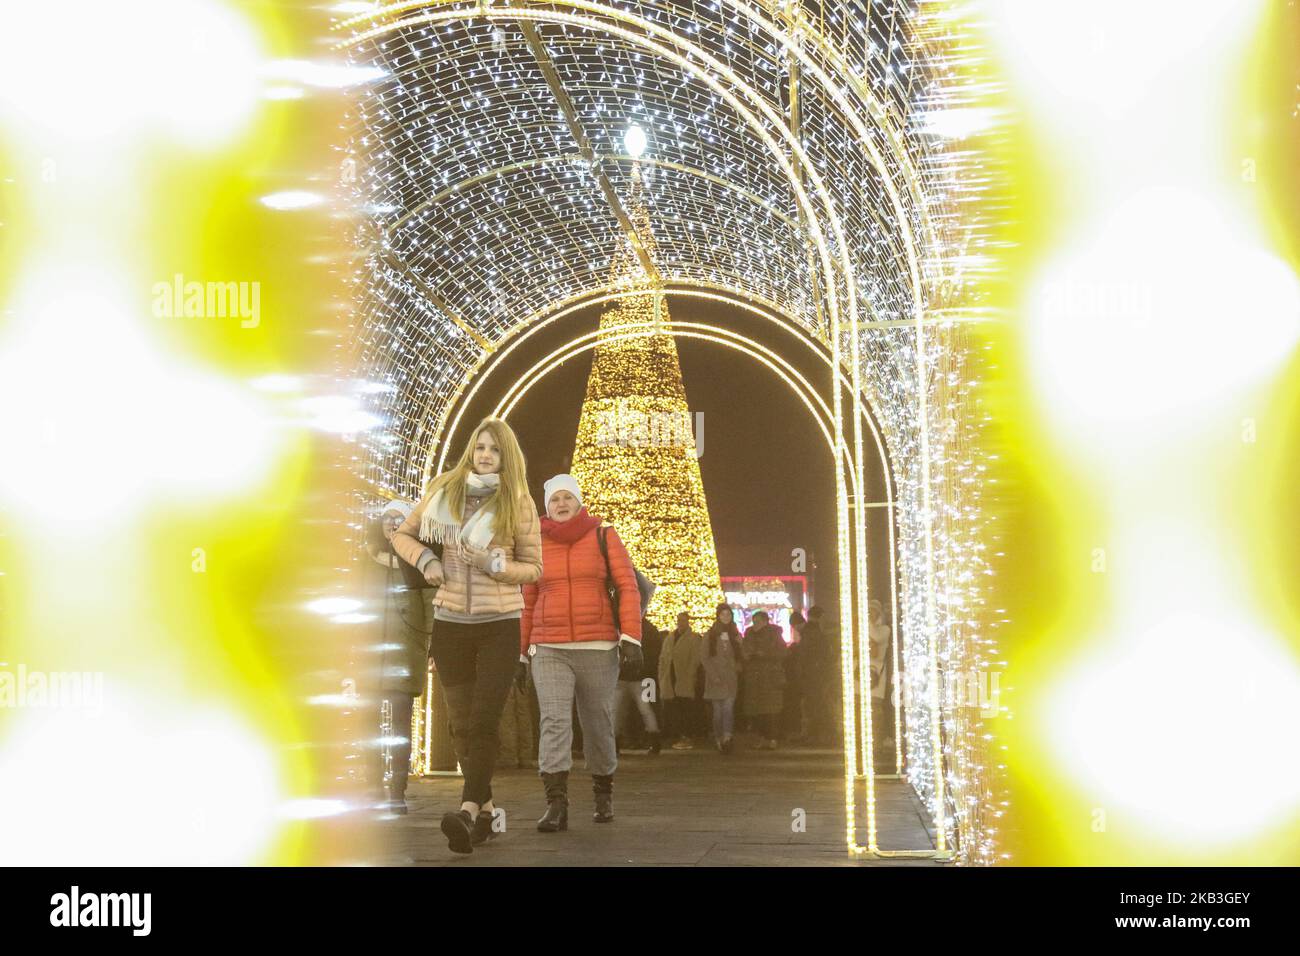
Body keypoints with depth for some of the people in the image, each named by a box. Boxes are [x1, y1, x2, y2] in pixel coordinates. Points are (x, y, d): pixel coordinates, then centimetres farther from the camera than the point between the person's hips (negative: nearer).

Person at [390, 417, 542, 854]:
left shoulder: (519, 503, -2)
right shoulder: (444, 490, 3)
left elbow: (534, 568, 0)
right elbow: (403, 534, 14)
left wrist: (494, 563, -18)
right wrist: (424, 559, -6)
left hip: (499, 625, -3)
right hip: (450, 623, 3)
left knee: (483, 722, -16)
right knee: (462, 724, 8)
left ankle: (468, 811, -26)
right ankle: (486, 811, 20)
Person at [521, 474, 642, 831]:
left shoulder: (603, 535, 4)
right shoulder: (536, 544, 10)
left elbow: (628, 587, -1)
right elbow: (529, 603, 16)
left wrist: (631, 637, -11)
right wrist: (523, 652, 16)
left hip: (598, 648, -1)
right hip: (549, 650, 1)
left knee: (598, 723, 7)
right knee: (554, 722, -14)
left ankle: (603, 792, 29)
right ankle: (556, 805, -18)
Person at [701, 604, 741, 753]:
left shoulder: (734, 634, 13)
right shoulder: (710, 634, 6)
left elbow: (739, 656, 14)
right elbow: (704, 657, 2)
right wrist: (713, 675, -8)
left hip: (730, 678, 1)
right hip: (715, 678, -1)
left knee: (729, 707, -17)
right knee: (718, 710, -1)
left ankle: (726, 738, -28)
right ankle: (719, 739, 8)